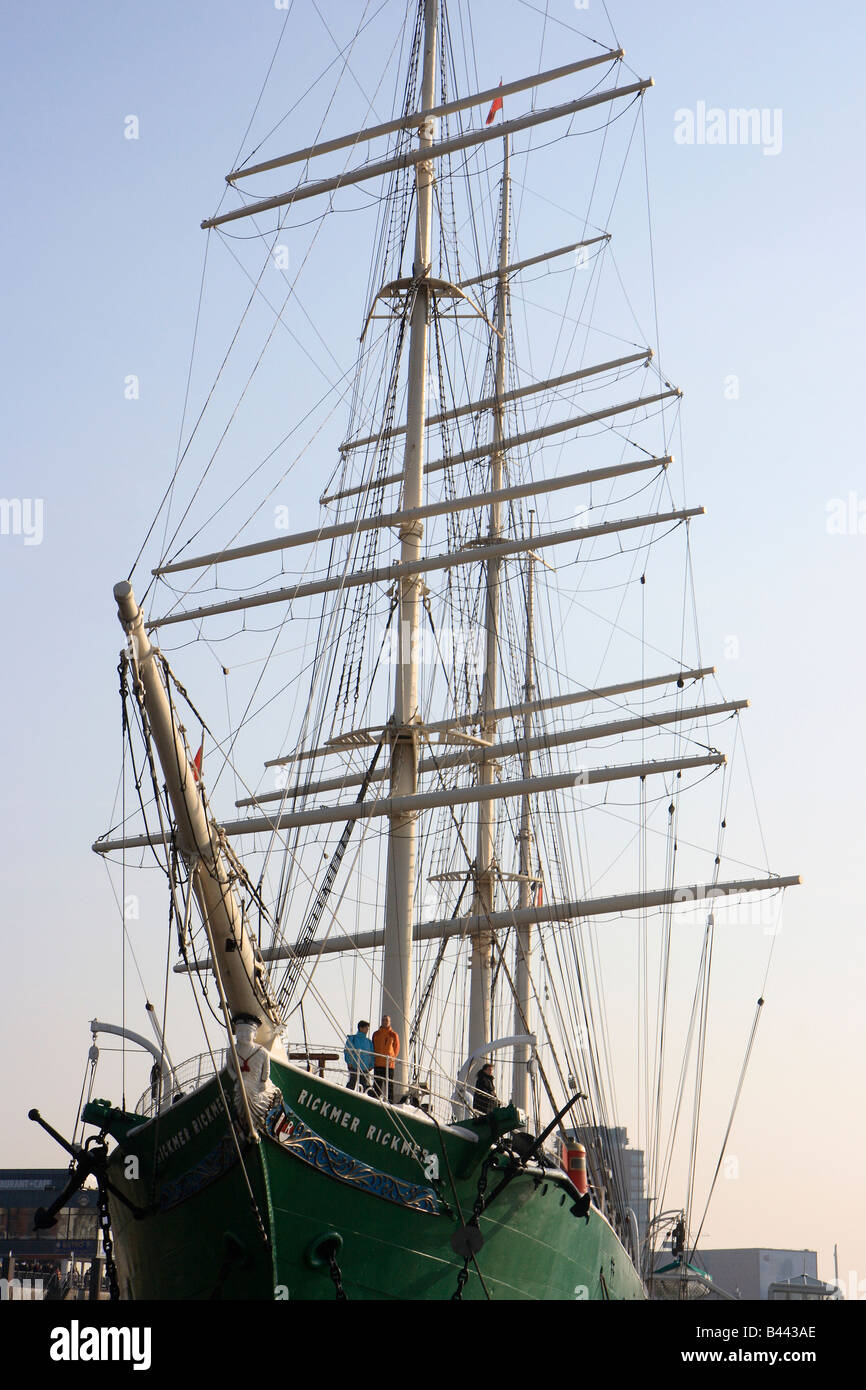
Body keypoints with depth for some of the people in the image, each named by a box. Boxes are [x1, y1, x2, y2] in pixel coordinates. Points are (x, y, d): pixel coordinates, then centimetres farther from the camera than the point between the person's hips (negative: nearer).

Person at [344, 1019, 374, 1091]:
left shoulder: (368, 1041, 16)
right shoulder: (352, 1038, 3)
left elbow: (372, 1054, 18)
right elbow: (346, 1051, -2)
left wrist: (371, 1065, 4)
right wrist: (349, 1062, -13)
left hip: (366, 1068, 5)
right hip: (354, 1067, -5)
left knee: (367, 1086, 1)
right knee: (351, 1085, -9)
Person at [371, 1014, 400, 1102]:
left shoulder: (393, 1035, 6)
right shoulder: (376, 1034, 12)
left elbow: (397, 1048, 8)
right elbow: (372, 1048, 15)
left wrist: (392, 1057, -7)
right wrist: (372, 1060, 3)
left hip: (389, 1064, -2)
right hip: (378, 1063, 2)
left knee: (389, 1084, -1)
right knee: (377, 1084, 0)